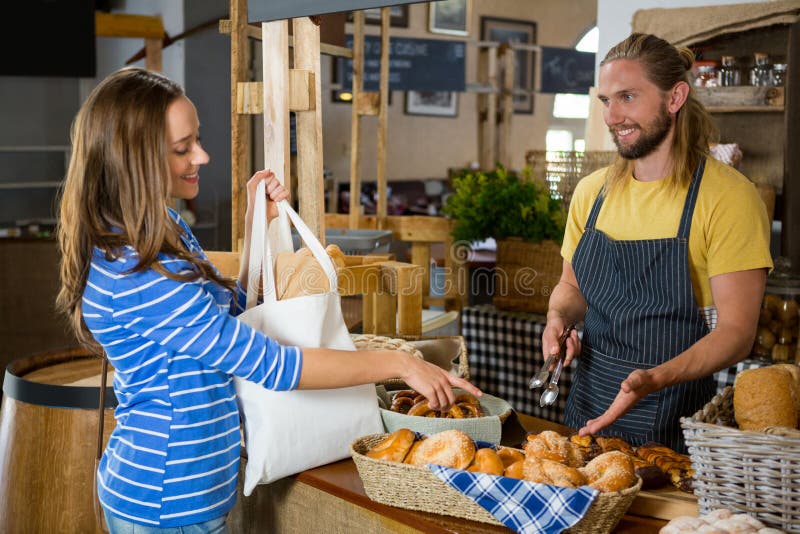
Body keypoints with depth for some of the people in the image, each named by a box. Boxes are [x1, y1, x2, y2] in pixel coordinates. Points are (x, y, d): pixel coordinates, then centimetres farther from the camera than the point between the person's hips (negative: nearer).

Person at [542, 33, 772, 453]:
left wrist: (655, 379, -31)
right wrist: (559, 317, -6)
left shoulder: (729, 197, -14)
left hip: (675, 418, -5)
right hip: (589, 404, 5)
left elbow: (736, 332, -17)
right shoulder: (592, 191, 3)